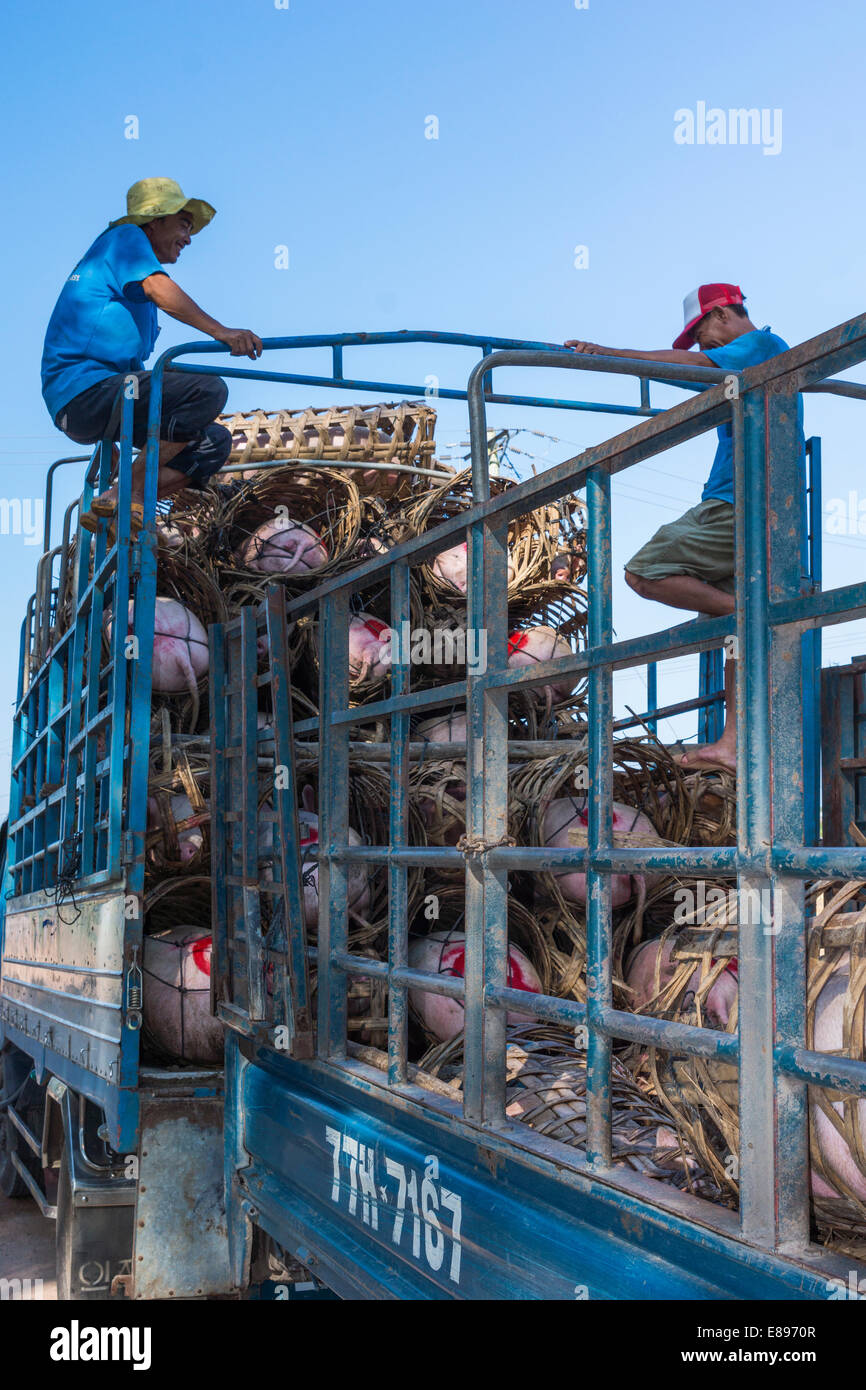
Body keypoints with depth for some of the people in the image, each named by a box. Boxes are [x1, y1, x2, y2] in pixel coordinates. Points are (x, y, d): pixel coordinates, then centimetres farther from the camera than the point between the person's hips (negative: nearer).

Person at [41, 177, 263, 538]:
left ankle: (112, 512, -4)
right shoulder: (124, 237, 4)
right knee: (209, 391, -24)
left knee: (214, 442, 6)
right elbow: (159, 288, -18)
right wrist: (221, 332, -28)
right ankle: (126, 494, -18)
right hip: (84, 390, -10)